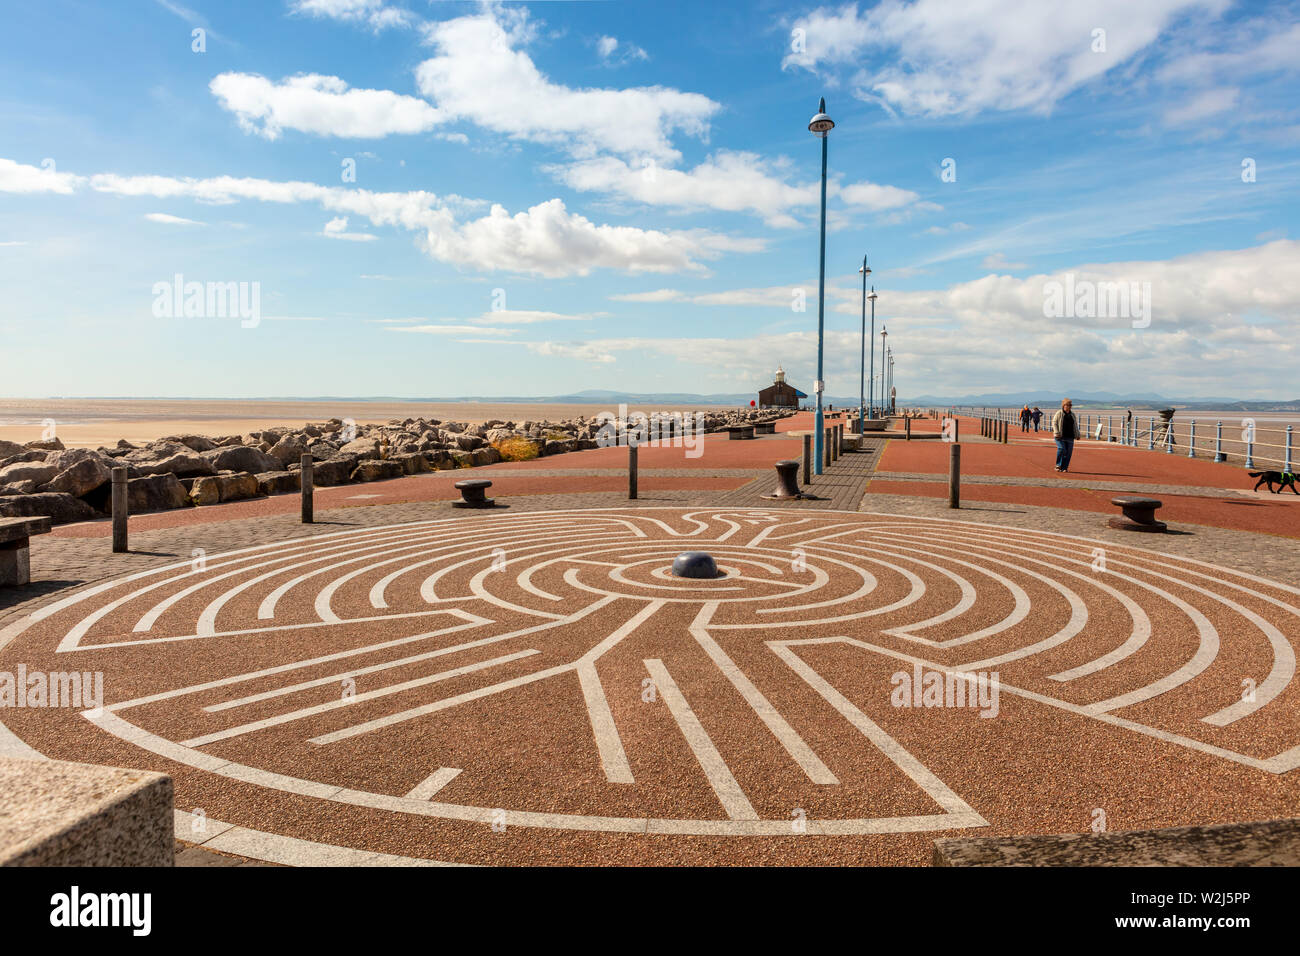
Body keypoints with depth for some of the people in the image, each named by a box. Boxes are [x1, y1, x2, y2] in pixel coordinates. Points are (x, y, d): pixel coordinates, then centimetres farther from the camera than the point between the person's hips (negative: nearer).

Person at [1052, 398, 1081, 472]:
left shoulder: (1073, 415, 16)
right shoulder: (1059, 414, 0)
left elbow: (1075, 425, 23)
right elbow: (1054, 423, -4)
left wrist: (1077, 434, 16)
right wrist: (1056, 433, -14)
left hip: (1070, 437, 5)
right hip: (1060, 436, -5)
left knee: (1068, 452, -1)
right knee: (1061, 449, -20)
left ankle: (1064, 468, 8)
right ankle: (1058, 465, -3)